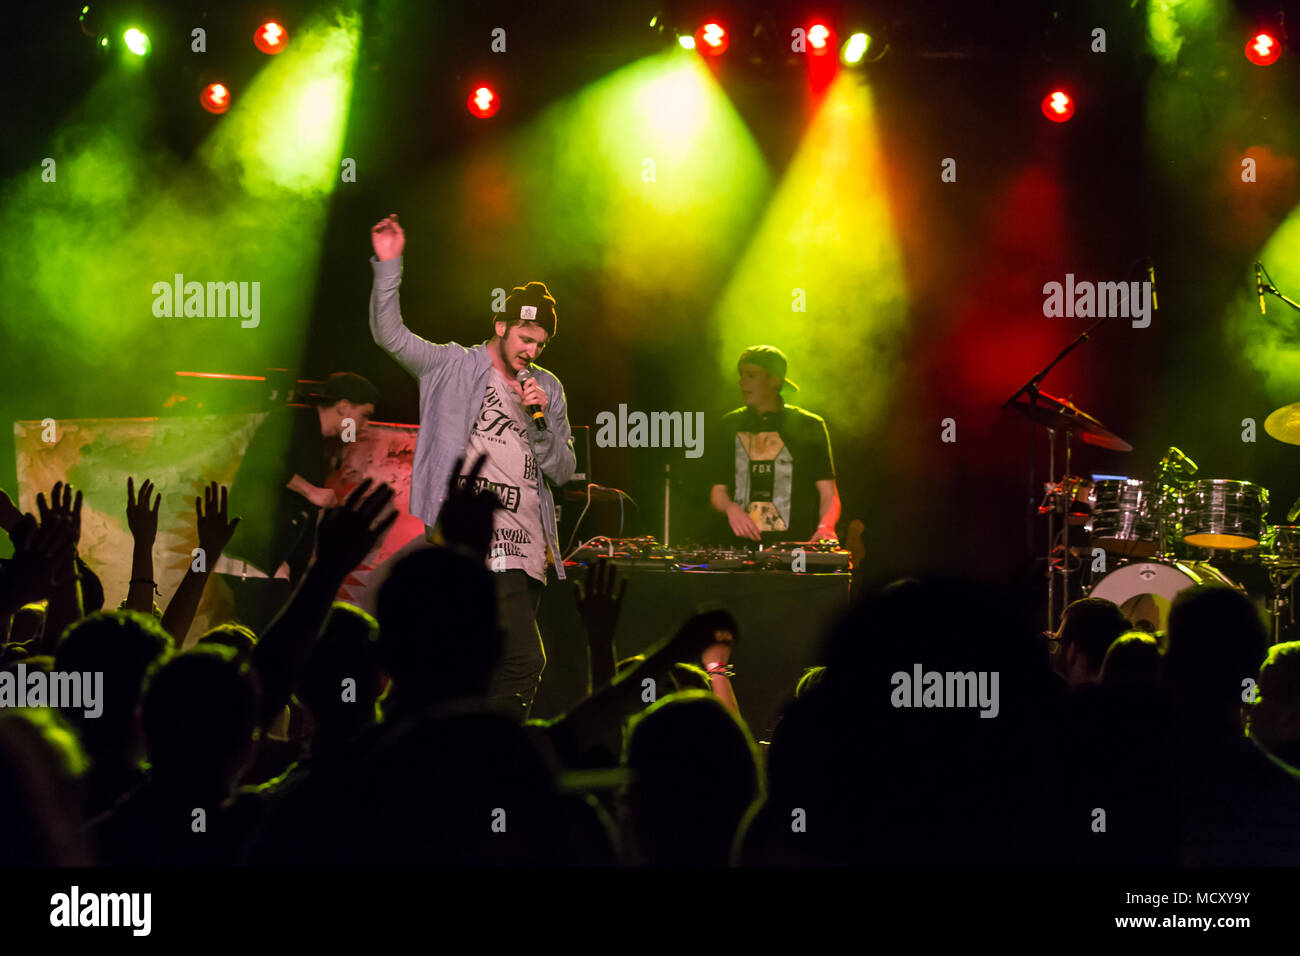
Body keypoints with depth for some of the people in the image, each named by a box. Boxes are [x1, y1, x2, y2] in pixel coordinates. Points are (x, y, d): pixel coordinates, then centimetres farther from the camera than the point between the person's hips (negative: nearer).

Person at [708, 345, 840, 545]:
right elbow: (718, 490, 16)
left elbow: (828, 493, 3)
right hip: (743, 546, 2)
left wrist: (825, 527, -17)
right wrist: (731, 508, -6)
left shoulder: (809, 426, 5)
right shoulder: (731, 425, 14)